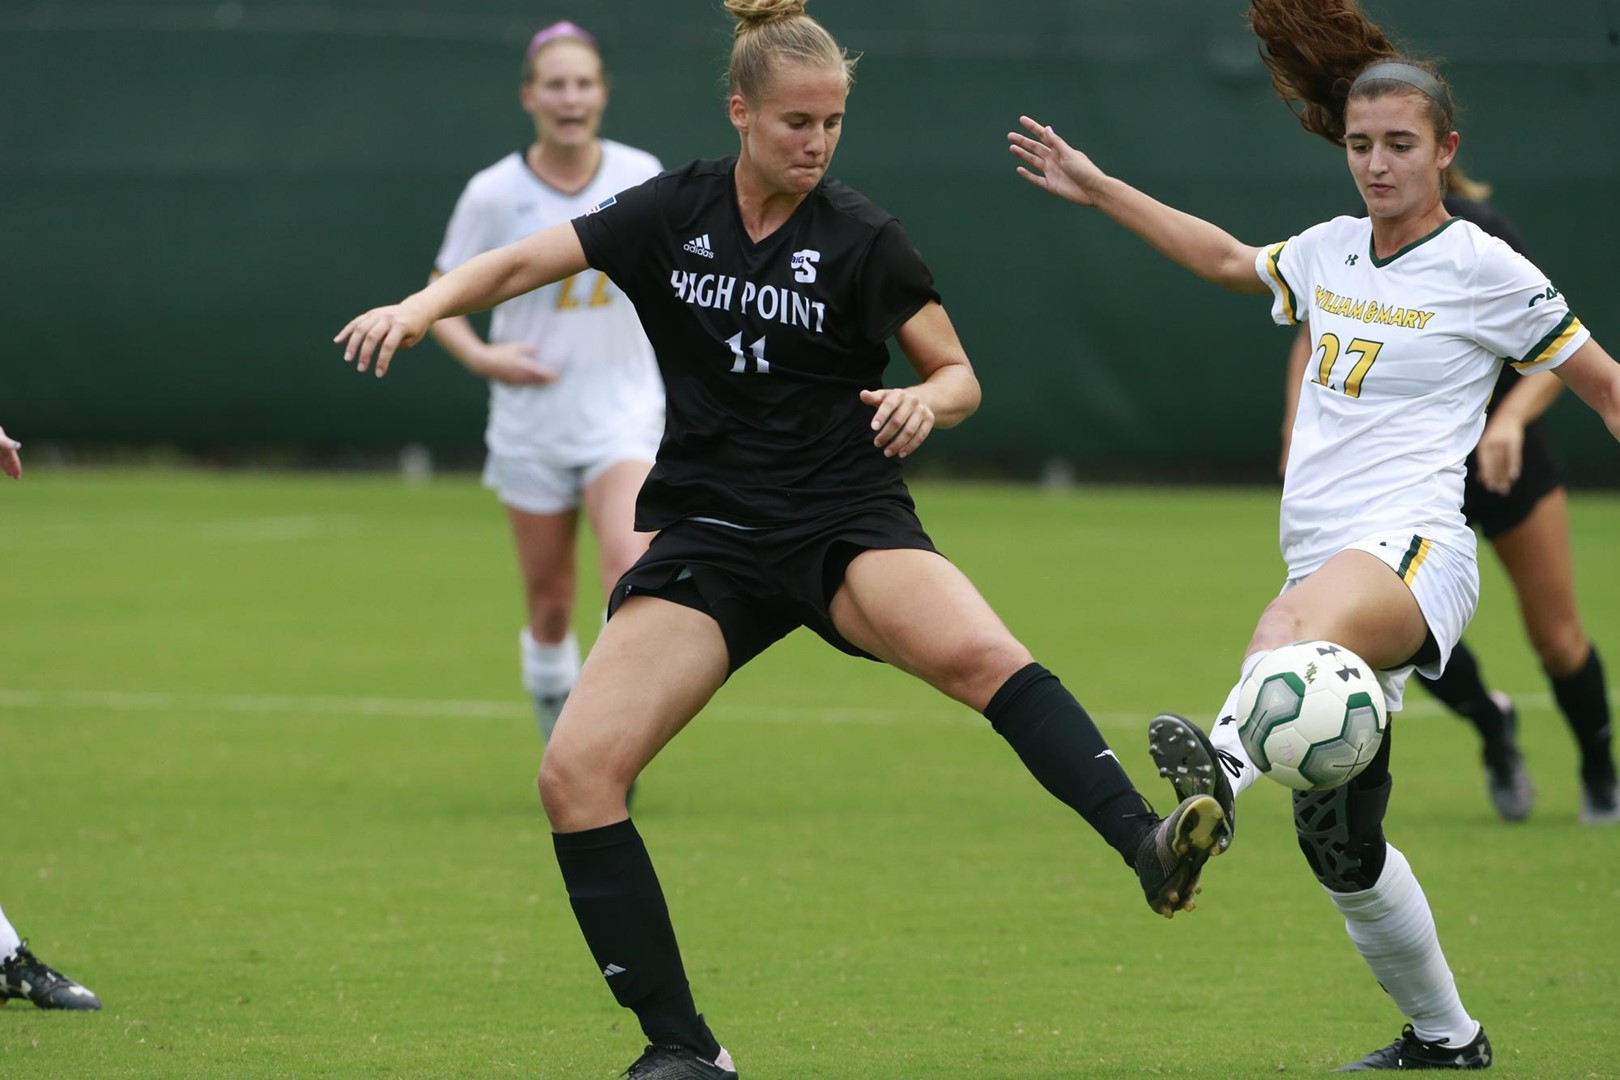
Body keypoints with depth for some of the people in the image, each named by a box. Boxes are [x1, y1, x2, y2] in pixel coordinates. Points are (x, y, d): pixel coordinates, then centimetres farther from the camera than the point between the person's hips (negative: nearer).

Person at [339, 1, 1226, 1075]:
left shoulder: (860, 238, -3)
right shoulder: (674, 212, 3)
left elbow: (960, 375, 3)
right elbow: (518, 263, 3)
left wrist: (927, 399, -21)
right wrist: (423, 305, -16)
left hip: (848, 521, -3)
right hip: (709, 534, 3)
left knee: (979, 653, -36)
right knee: (577, 773, -13)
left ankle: (1148, 844, -47)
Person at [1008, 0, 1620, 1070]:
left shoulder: (1482, 269, 0)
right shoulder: (1331, 252, 17)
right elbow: (1229, 260, 37)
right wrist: (1098, 190, 39)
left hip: (1413, 550, -7)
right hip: (1326, 568, 7)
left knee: (1295, 623, -43)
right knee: (1339, 843, 5)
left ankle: (1227, 761, -74)